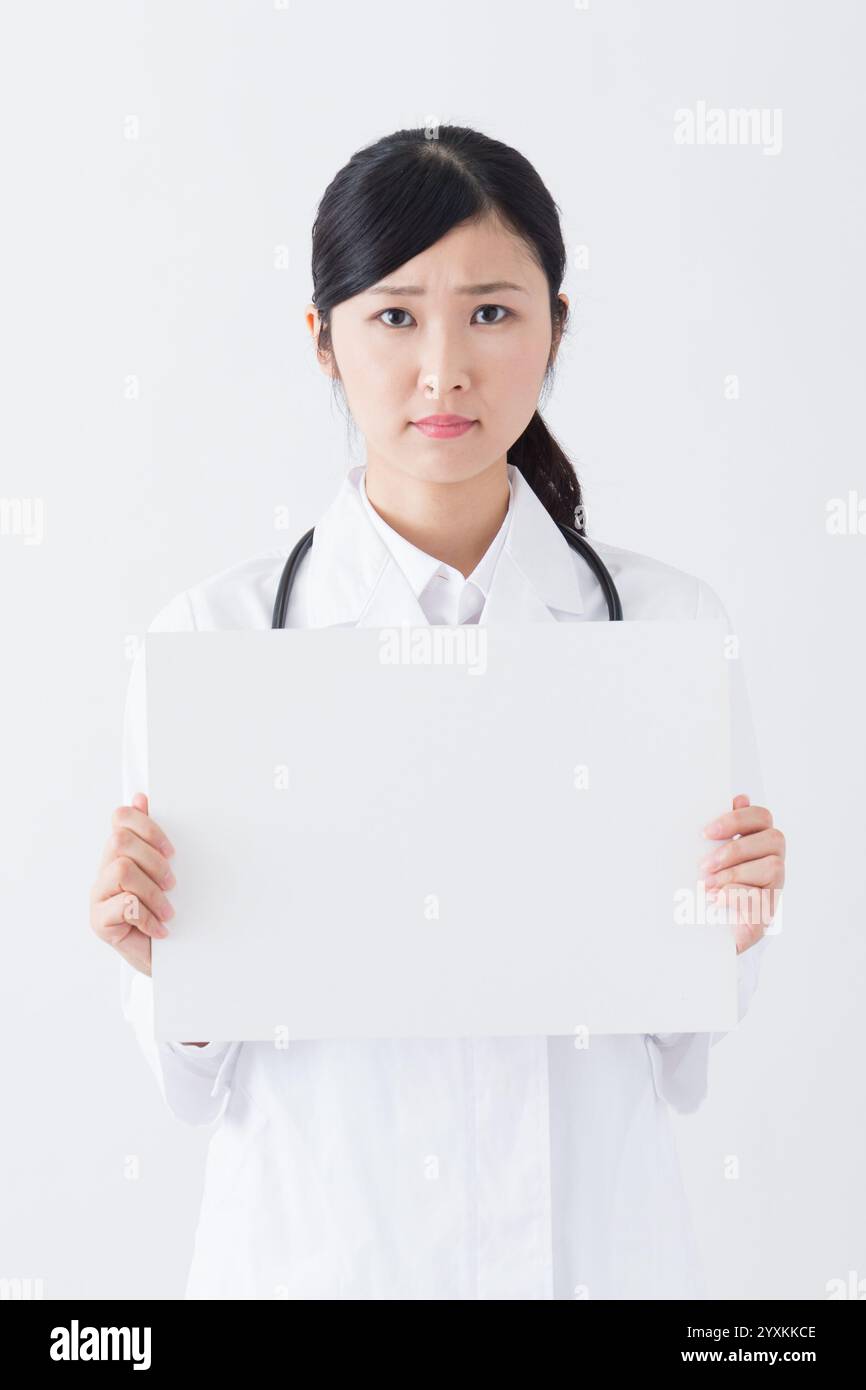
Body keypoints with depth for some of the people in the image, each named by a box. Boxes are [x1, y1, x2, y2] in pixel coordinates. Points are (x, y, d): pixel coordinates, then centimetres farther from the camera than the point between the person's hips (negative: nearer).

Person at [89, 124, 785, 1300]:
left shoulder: (671, 623, -7)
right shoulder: (213, 634, -10)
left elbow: (678, 1065, -1)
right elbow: (200, 1088, -5)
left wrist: (726, 934, -20)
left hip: (594, 1240, 1)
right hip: (318, 1239, -1)